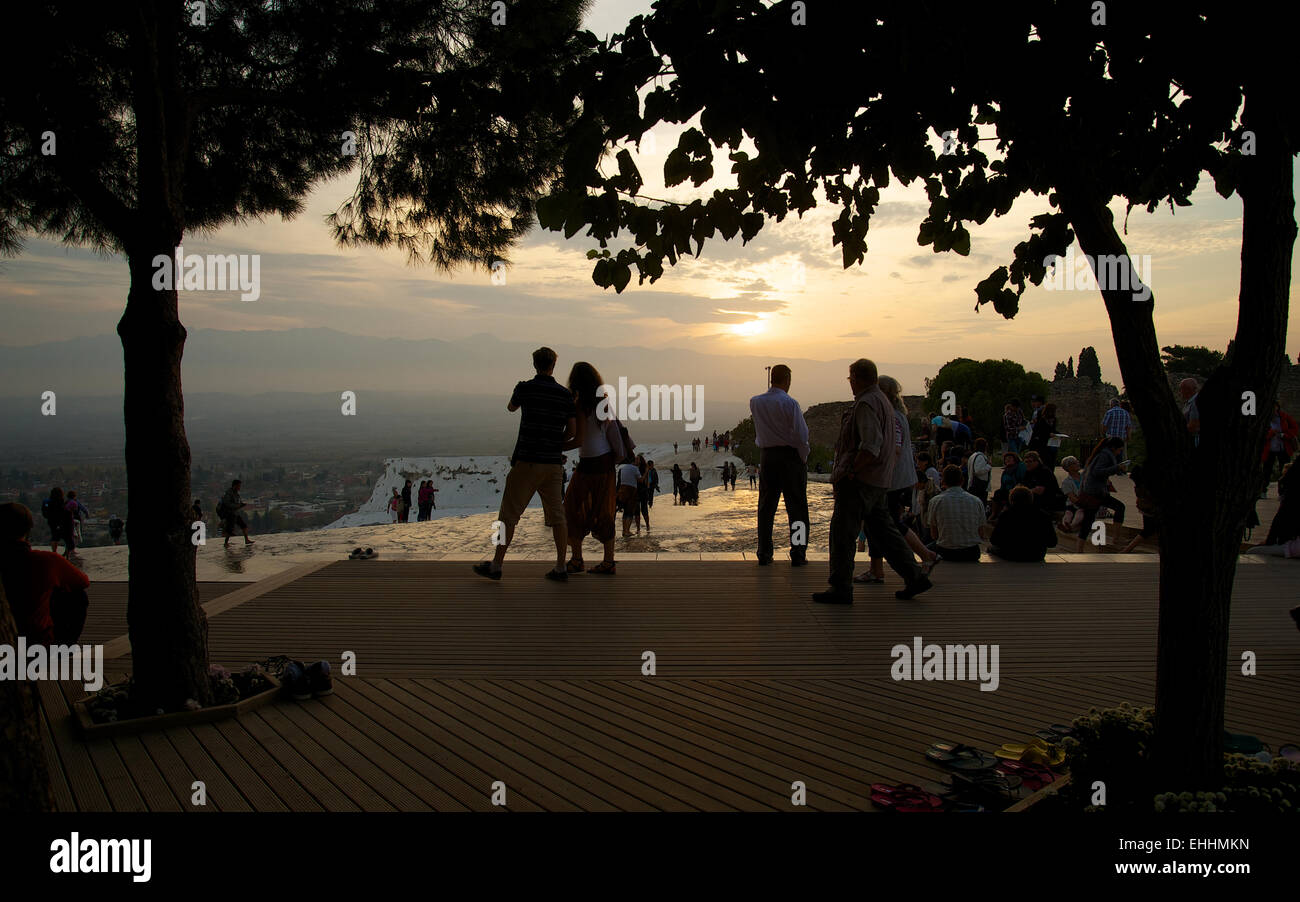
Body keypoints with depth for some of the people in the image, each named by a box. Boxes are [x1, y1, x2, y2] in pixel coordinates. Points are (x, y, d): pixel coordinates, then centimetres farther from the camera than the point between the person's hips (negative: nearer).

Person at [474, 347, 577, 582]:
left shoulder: (525, 388, -5)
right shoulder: (565, 394, 5)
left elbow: (511, 407, 16)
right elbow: (572, 430, 5)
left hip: (527, 461, -4)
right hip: (554, 463, 4)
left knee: (509, 514, 3)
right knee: (557, 516, 8)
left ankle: (496, 565, 7)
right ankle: (560, 568, 8)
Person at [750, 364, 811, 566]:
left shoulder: (755, 402, 2)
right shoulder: (790, 403, -13)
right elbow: (801, 435, -14)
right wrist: (803, 459, -1)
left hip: (767, 457, 4)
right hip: (791, 456, -4)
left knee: (766, 506, 10)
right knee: (796, 507, 3)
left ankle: (764, 554, 11)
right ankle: (798, 555, 3)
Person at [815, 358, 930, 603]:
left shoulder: (866, 403, -15)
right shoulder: (882, 400, 17)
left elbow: (871, 447, -26)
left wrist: (848, 473, -18)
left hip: (859, 482, -10)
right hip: (880, 481, 10)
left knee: (842, 534, -4)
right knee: (883, 530, 15)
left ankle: (840, 589, -1)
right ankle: (914, 576, 15)